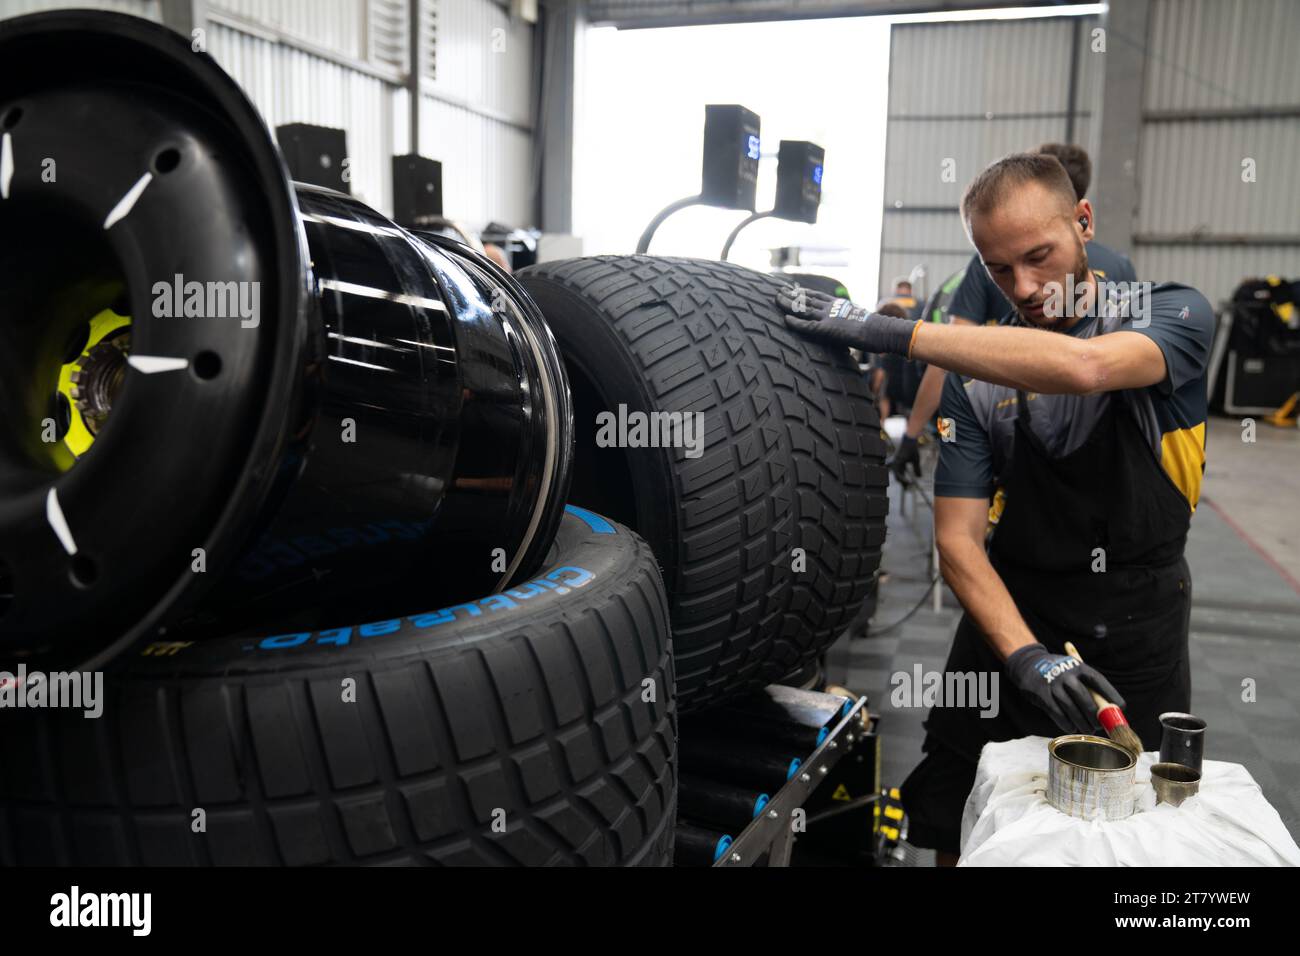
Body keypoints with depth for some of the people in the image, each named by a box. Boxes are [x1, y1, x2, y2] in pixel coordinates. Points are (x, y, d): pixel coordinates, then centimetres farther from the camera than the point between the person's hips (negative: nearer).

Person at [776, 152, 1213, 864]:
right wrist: (1025, 655, -26)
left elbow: (1082, 366, -34)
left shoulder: (1175, 315, -9)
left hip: (1139, 625, -1)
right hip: (1015, 610, 2)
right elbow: (958, 538, -9)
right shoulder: (976, 372, -4)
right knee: (953, 823, 8)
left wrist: (893, 332, -35)